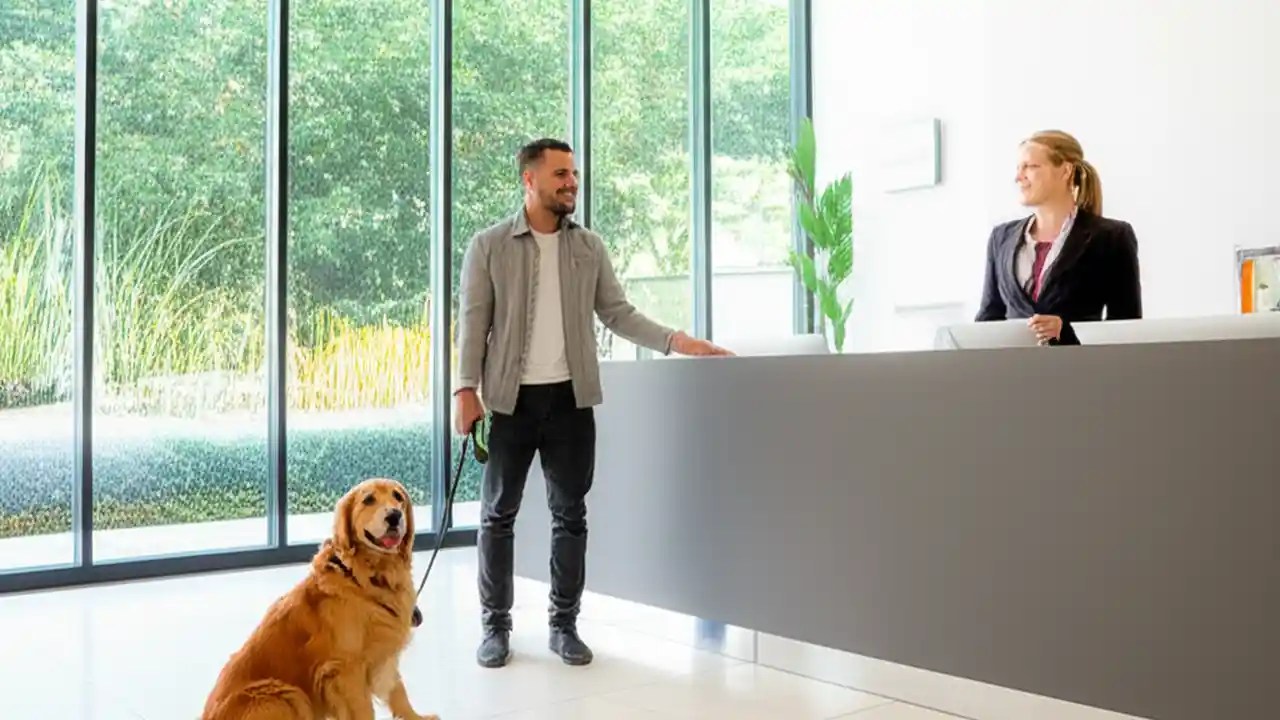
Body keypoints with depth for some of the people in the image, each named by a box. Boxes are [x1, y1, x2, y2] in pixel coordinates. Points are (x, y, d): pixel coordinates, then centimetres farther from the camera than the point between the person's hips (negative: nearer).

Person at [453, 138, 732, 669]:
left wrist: (676, 340, -5)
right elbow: (473, 322, -3)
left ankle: (564, 624, 18)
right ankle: (496, 627, 16)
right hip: (510, 399, -2)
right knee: (498, 515, 5)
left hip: (571, 398, 3)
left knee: (570, 515, 7)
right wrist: (466, 390, -12)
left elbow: (618, 313, 7)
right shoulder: (488, 246, 0)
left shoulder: (589, 247, 9)